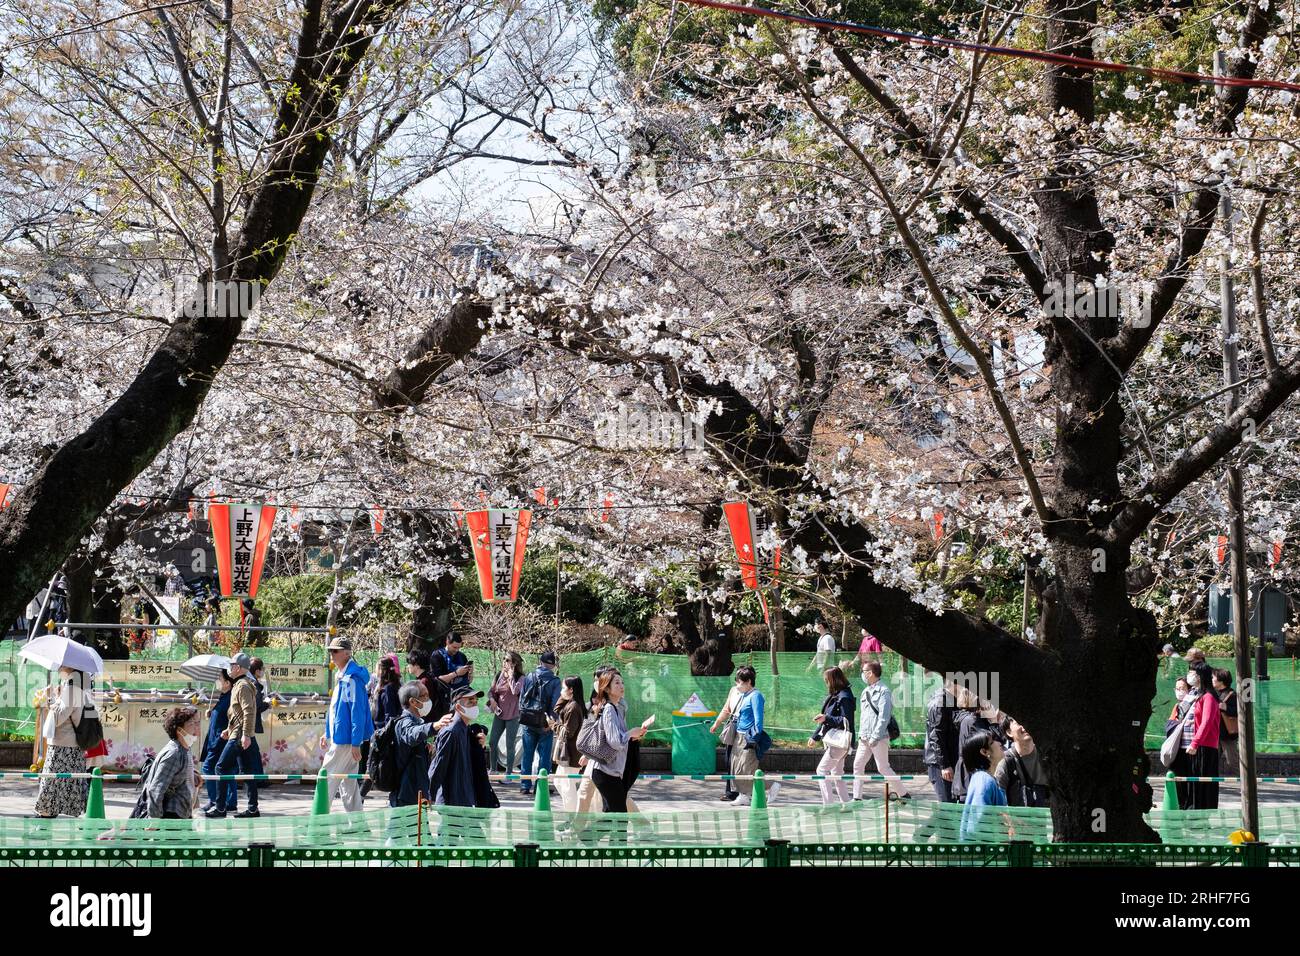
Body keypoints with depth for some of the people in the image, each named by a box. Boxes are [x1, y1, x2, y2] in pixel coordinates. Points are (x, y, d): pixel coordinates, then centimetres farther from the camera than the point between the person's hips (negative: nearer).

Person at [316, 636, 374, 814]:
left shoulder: (352, 678, -18)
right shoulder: (341, 677, 13)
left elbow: (358, 712, -21)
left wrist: (356, 743, -22)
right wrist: (328, 733, 23)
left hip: (345, 739, -10)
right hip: (338, 737, 10)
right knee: (348, 782, 12)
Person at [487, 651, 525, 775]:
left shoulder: (520, 677, -10)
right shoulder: (499, 675, 5)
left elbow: (515, 691, -28)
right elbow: (491, 691, 14)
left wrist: (510, 675, -18)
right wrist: (492, 700, -6)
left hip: (513, 715, -5)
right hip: (499, 714, 5)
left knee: (510, 745, 0)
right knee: (492, 743, 7)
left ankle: (509, 773, 8)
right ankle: (493, 770, 21)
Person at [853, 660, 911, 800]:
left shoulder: (883, 691, -12)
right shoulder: (866, 691, 16)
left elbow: (884, 717, -18)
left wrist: (875, 737, -21)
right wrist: (861, 734, 14)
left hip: (879, 737, -8)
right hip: (865, 738, 8)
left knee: (883, 767, -5)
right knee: (857, 765, 4)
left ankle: (904, 793, 6)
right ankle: (857, 797, 7)